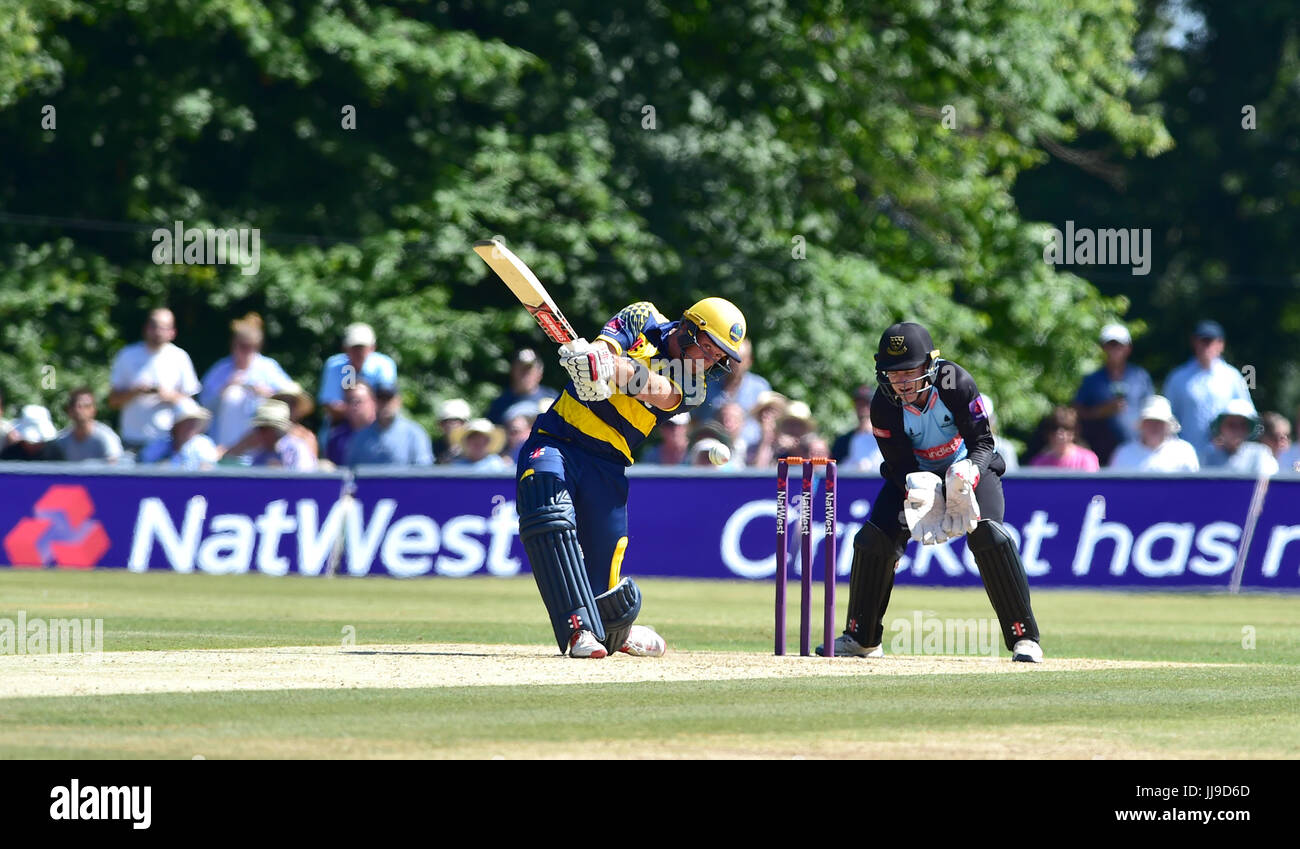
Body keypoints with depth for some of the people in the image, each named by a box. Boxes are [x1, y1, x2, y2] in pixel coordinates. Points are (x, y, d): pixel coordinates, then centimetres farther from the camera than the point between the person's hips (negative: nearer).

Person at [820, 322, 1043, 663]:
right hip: (915, 475, 3)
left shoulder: (956, 384, -29)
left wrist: (970, 475, -43)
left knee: (990, 536, -25)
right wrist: (915, 490, -41)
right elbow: (899, 464, -18)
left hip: (966, 466, -3)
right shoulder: (884, 405, -23)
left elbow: (983, 441, -22)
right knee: (873, 541, -11)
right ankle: (862, 638, 10)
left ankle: (1024, 638, -16)